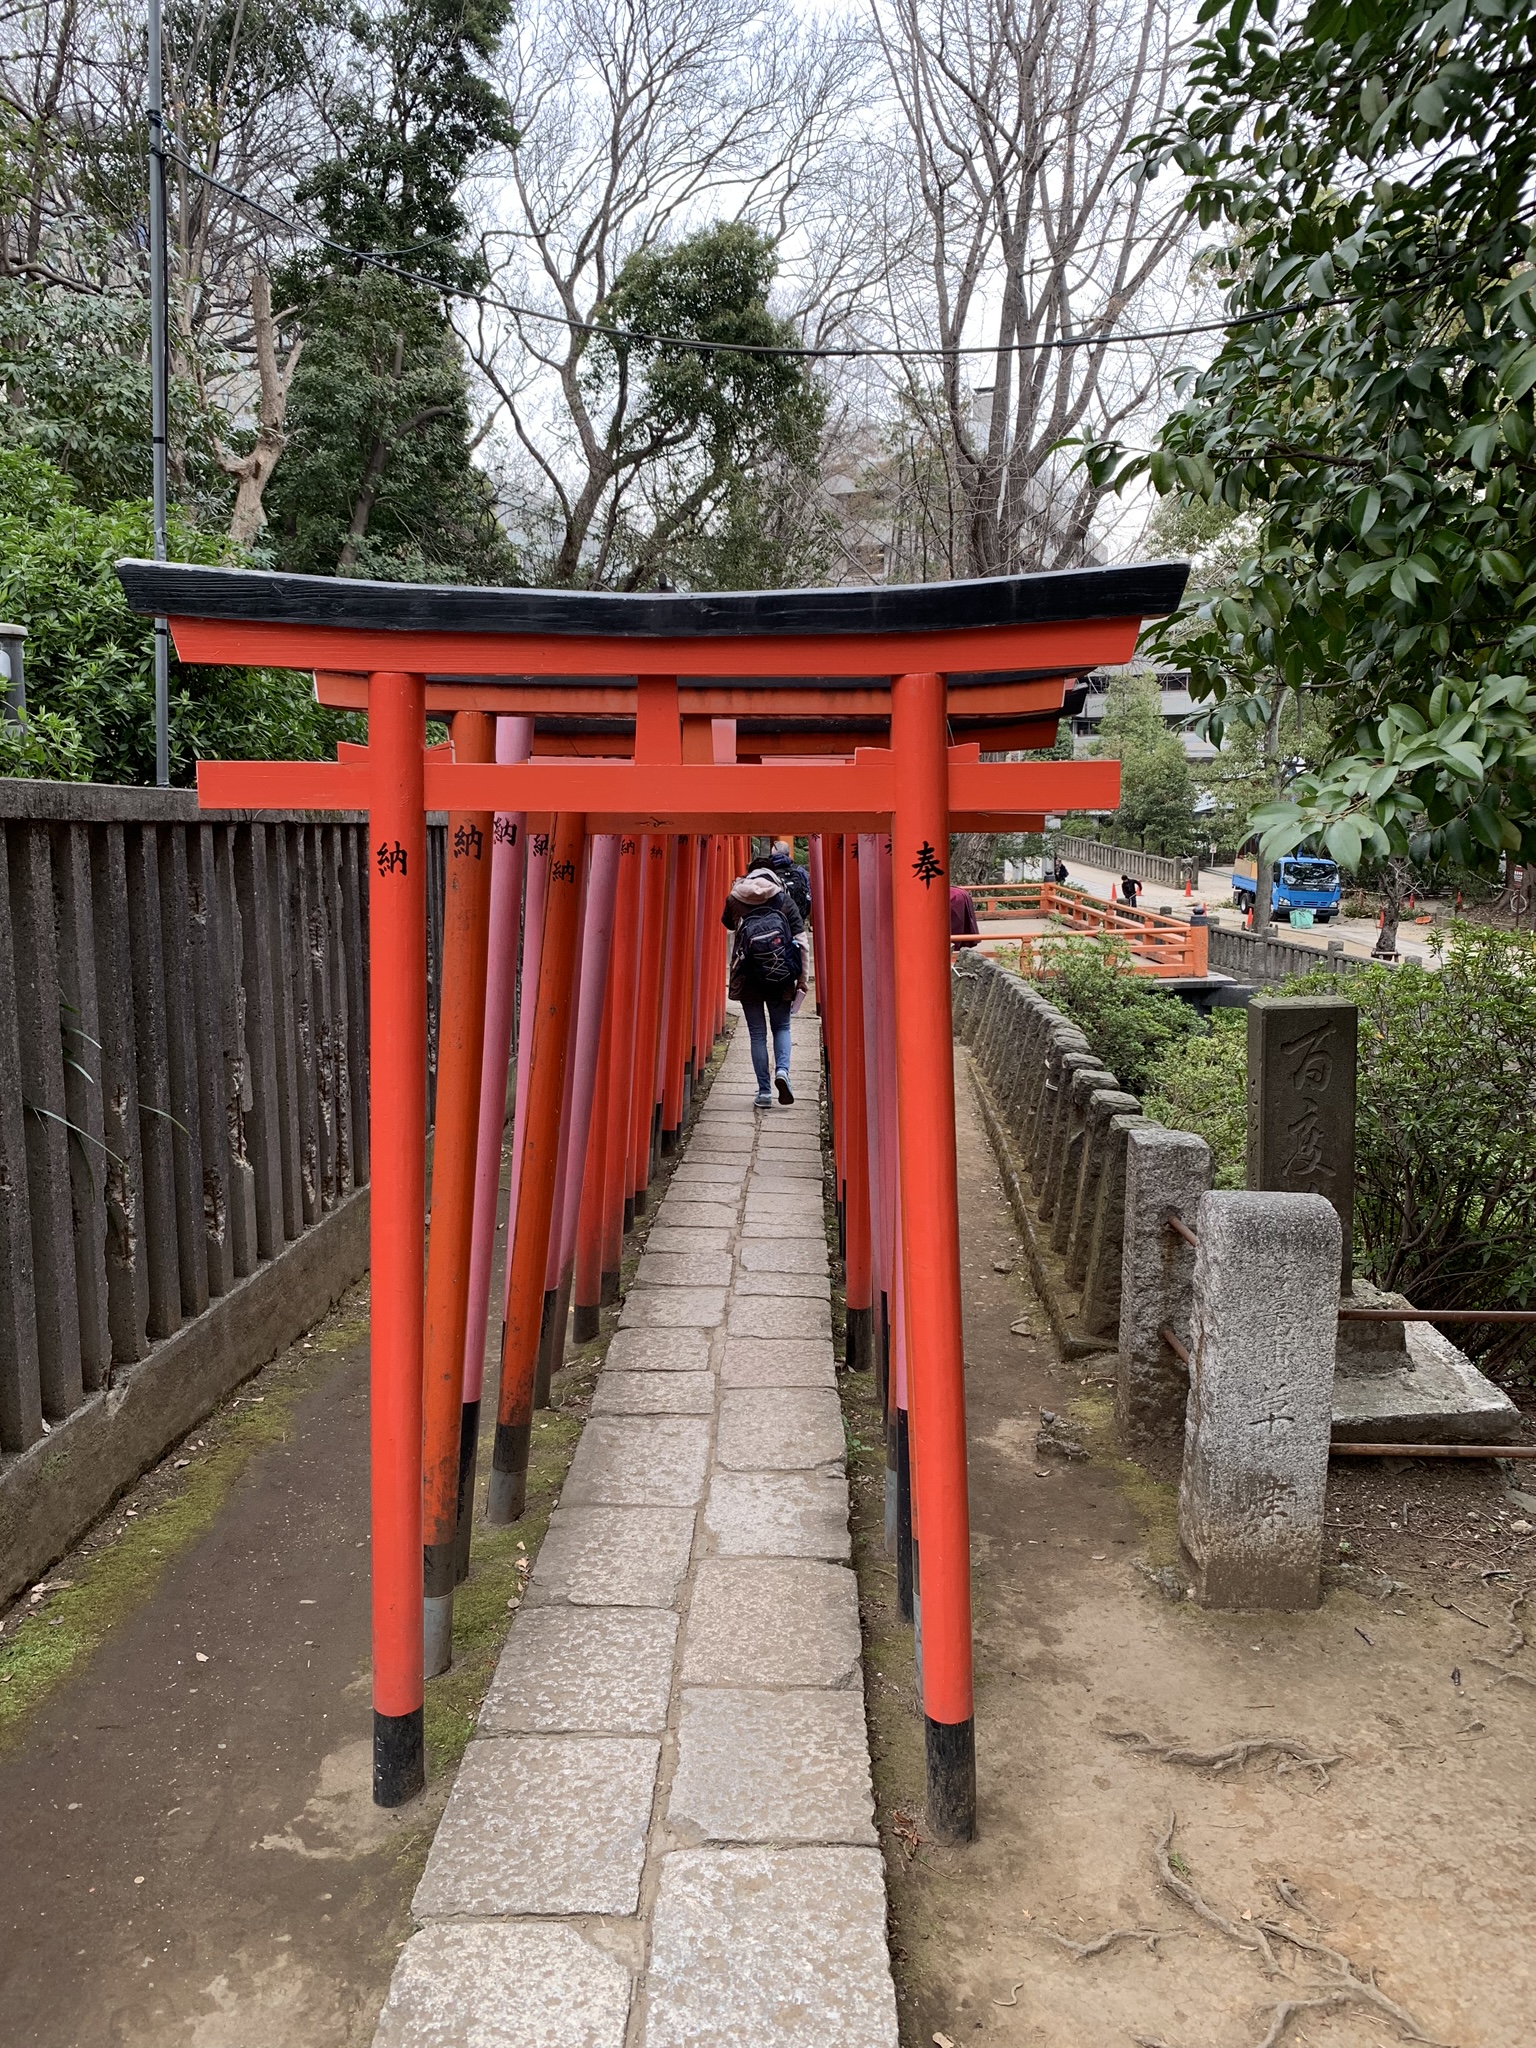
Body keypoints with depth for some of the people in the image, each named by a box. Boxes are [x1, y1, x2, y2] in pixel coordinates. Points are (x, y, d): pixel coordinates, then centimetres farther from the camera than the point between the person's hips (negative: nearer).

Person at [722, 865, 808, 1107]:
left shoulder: (734, 899, 3)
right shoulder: (785, 900, 2)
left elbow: (727, 923, 26)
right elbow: (801, 942, -2)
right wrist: (802, 980, 1)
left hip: (747, 978, 0)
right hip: (780, 978, 0)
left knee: (757, 1034, 9)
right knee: (781, 1027, 17)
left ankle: (764, 1090, 6)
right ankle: (782, 1069, -8)